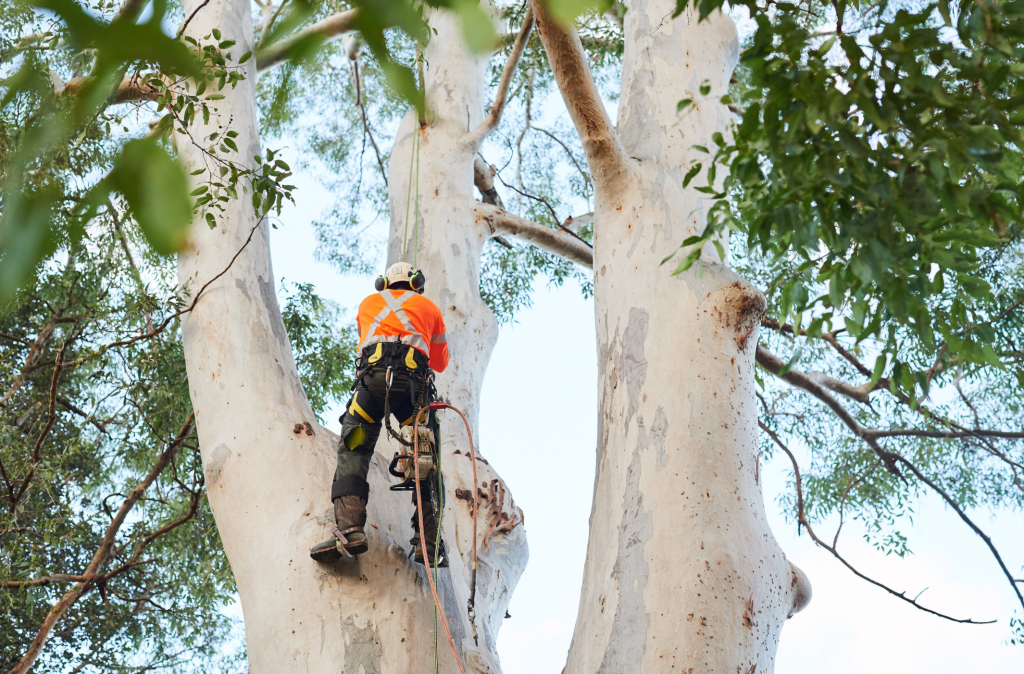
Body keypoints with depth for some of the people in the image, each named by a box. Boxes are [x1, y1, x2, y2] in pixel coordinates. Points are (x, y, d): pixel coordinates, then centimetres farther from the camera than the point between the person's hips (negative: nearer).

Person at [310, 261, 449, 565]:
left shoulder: (368, 303, 32)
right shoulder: (429, 307, 30)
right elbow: (440, 363, 40)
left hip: (372, 376, 0)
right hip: (413, 379, 0)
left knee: (352, 453, -2)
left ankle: (349, 528, -22)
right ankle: (429, 543, -1)